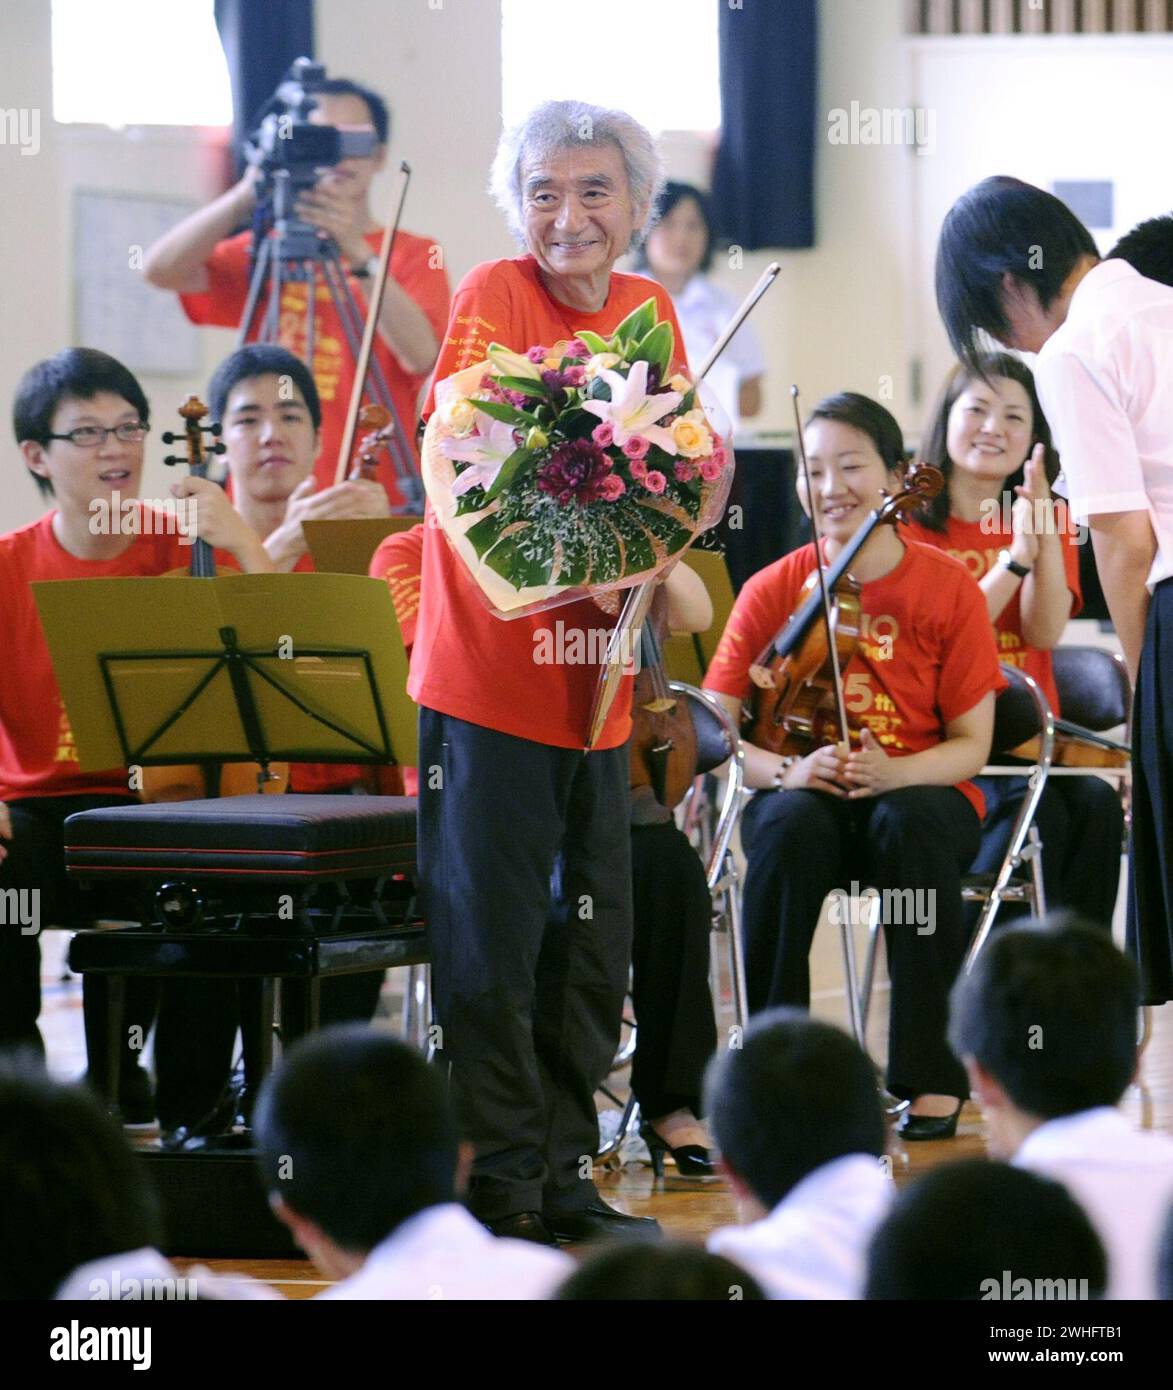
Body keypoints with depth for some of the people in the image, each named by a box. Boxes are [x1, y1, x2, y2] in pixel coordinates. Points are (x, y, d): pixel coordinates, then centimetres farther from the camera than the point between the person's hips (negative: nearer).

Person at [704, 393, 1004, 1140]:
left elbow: (970, 744, -4)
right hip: (809, 796, 1)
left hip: (919, 792, 0)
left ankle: (933, 1076, -26)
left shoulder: (949, 588, -4)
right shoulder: (773, 591, -3)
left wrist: (892, 772, -24)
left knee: (913, 827, -36)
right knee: (791, 825, -35)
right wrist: (787, 770, -24)